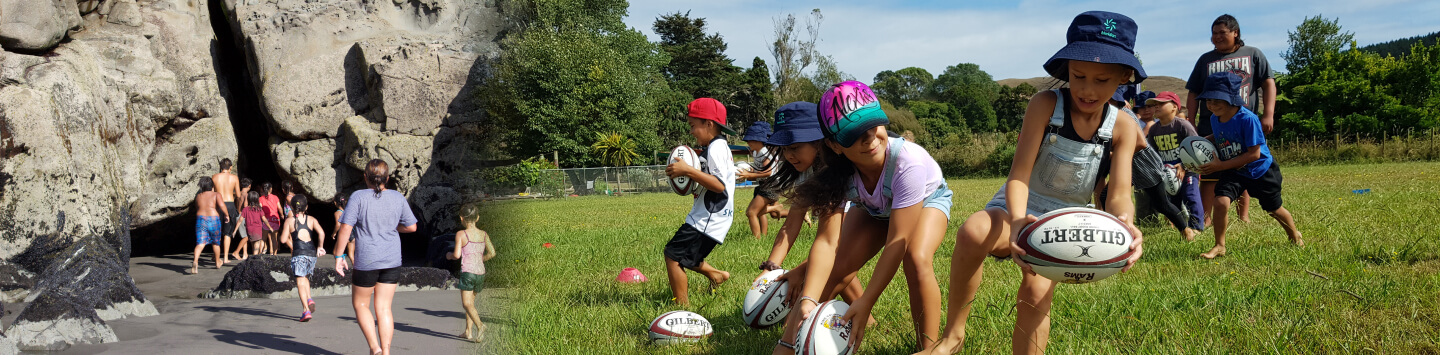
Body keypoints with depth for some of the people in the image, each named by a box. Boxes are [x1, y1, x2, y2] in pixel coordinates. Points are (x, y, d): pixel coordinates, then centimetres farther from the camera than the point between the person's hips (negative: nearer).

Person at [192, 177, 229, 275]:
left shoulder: (198, 196, 14)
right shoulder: (216, 194, 1)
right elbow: (221, 204, -15)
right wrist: (227, 214, -4)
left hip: (200, 219, 2)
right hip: (214, 220, -2)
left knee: (200, 243, -7)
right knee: (216, 242, 18)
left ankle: (195, 261, -32)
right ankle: (217, 262, 34)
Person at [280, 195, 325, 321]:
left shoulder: (289, 220, 5)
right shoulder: (311, 219, 10)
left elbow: (283, 239, -2)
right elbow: (321, 233, -4)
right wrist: (320, 247, 6)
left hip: (298, 253, -3)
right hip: (311, 252, 3)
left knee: (300, 281, -4)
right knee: (305, 277, 25)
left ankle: (306, 310, -14)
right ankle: (309, 299, 3)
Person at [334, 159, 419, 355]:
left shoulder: (358, 197, -10)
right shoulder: (398, 198, 1)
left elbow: (345, 228, -14)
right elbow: (412, 227, 8)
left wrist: (339, 255, -7)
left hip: (366, 260, -3)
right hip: (392, 260, 3)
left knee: (360, 304, 14)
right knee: (384, 308, 8)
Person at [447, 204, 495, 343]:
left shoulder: (461, 234, -7)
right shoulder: (483, 235, 8)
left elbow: (457, 255, -12)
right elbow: (492, 253, 3)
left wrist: (449, 255, 9)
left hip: (467, 272, -6)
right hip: (481, 272, 6)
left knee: (467, 304, -9)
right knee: (470, 302, 18)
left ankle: (479, 325, -30)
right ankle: (468, 332, 20)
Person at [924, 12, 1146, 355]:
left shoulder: (1123, 128, -8)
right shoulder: (1046, 105, -16)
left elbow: (1119, 195, -15)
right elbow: (1019, 176, -22)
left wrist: (1126, 227, -42)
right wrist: (1017, 222, -45)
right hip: (1018, 210, -2)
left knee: (1036, 294, -24)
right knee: (973, 232, -35)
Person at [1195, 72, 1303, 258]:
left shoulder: (1247, 119, -28)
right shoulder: (1214, 118, -8)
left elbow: (1254, 153, -28)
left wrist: (1221, 166, -30)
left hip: (1260, 170, -4)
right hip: (1233, 172, 4)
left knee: (1274, 210, 15)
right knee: (1221, 201, -23)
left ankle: (1295, 235, 47)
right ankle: (1219, 246, -8)